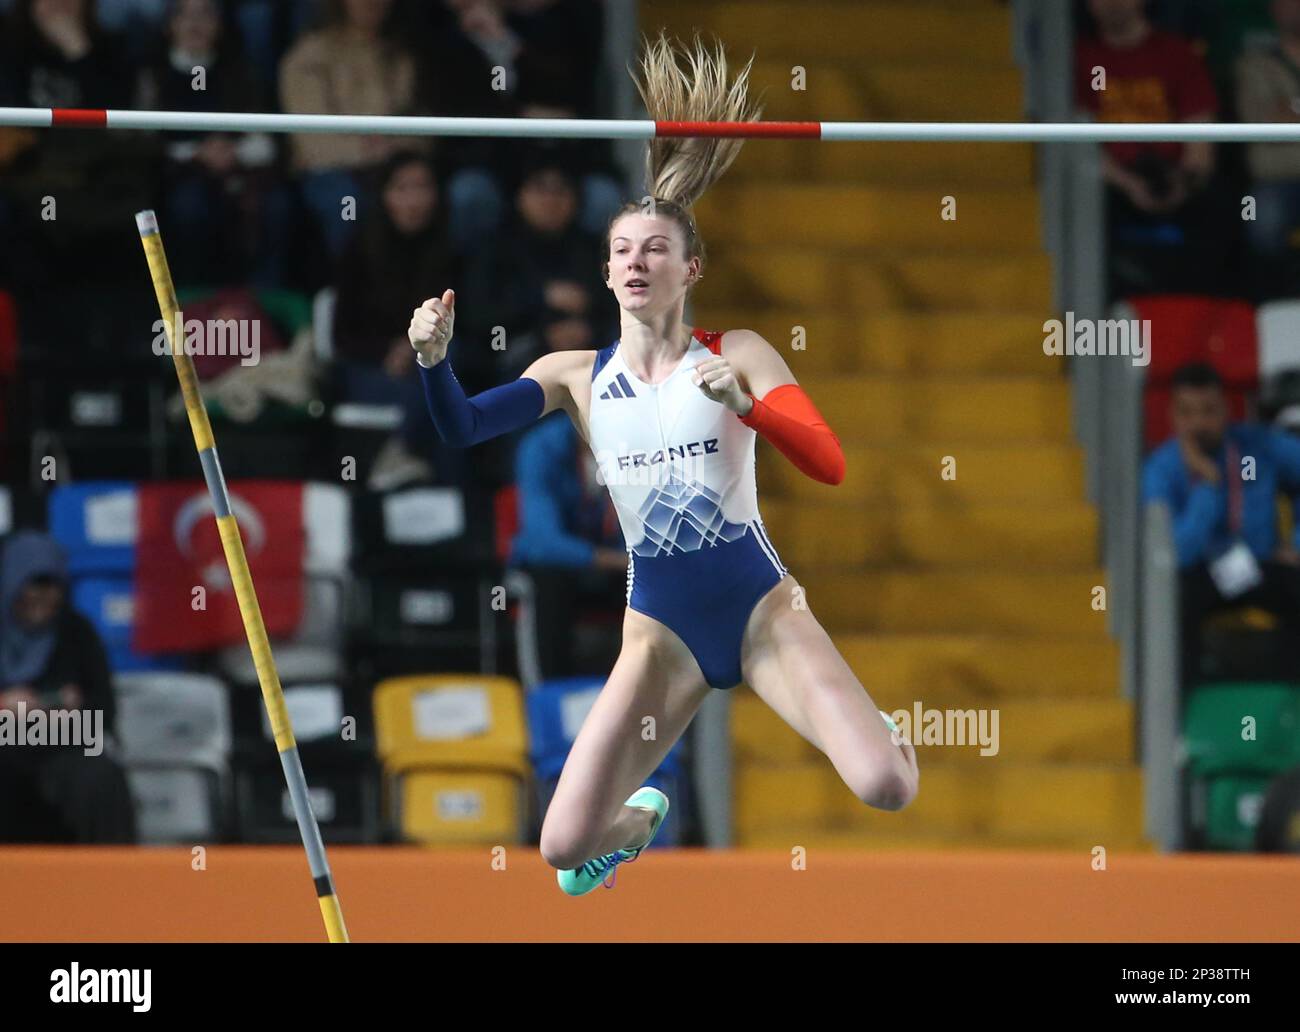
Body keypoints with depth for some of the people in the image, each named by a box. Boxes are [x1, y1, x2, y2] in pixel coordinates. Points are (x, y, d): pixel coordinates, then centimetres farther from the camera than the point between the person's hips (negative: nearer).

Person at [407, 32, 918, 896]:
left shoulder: (737, 357, -3)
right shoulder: (576, 376, 3)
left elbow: (830, 464, -14)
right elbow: (462, 430, -7)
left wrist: (743, 404, -29)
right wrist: (435, 360, -26)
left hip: (762, 609, -2)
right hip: (663, 630, 2)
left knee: (887, 790, -20)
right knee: (565, 846, -12)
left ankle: (885, 740, 21)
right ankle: (640, 820, 28)